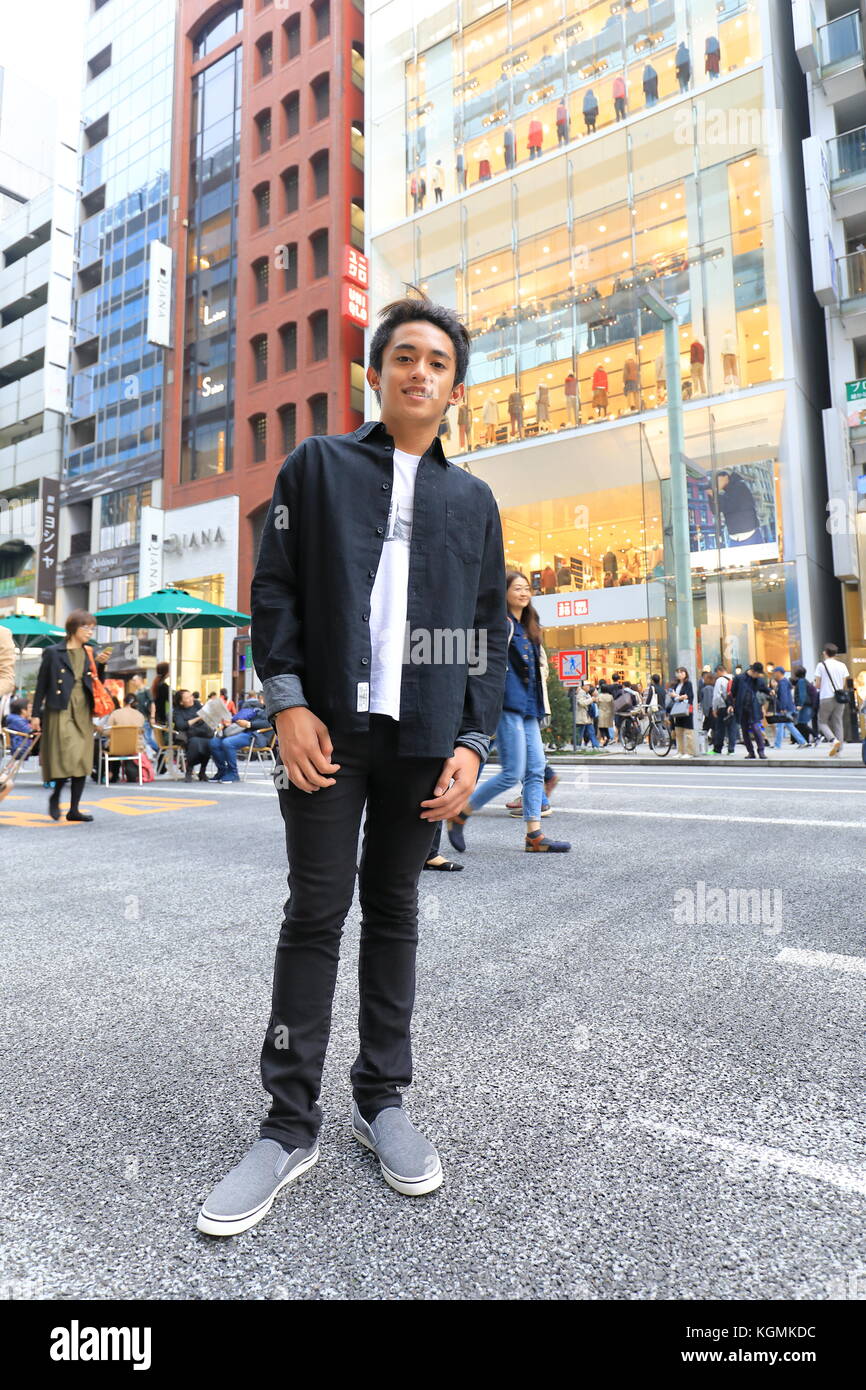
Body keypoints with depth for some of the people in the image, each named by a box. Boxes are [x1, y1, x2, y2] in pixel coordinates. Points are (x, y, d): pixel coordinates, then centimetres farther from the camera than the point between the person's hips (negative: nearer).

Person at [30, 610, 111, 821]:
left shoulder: (89, 654, 13)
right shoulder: (53, 653, 0)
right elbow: (41, 685, 1)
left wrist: (100, 664, -2)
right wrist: (36, 714, -3)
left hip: (83, 713, 5)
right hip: (60, 712, -5)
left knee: (83, 762, 3)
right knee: (67, 759, -11)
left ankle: (74, 809, 10)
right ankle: (55, 797, 15)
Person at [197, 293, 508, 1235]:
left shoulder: (473, 499, 15)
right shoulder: (317, 464, 11)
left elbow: (490, 630, 11)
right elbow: (273, 589, 3)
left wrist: (473, 742, 1)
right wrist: (287, 702, -8)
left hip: (423, 737, 2)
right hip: (328, 728, -2)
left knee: (394, 912, 10)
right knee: (315, 912, 0)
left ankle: (382, 1099, 25)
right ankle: (291, 1123, 14)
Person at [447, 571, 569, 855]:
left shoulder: (530, 629, 22)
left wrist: (540, 707, 22)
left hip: (529, 707, 9)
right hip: (508, 705, -9)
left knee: (536, 770, 3)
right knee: (513, 772, -10)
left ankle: (534, 835, 6)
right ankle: (460, 815, 5)